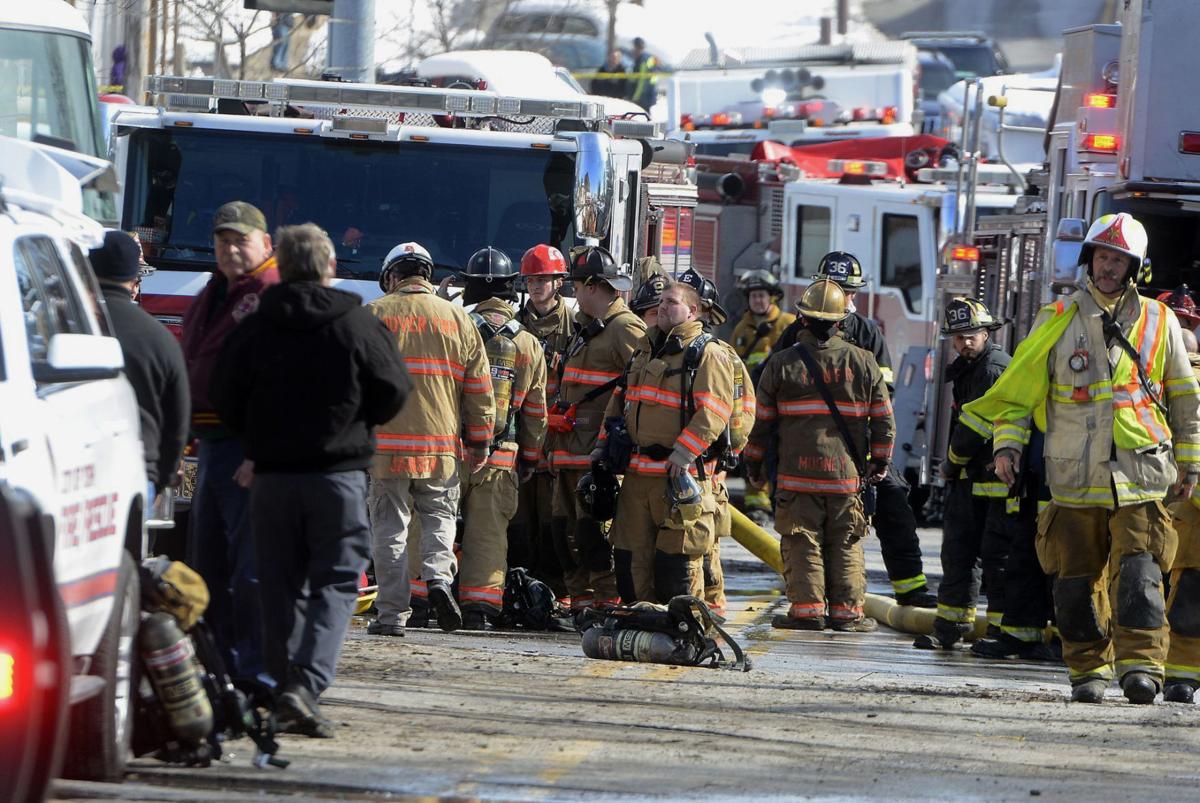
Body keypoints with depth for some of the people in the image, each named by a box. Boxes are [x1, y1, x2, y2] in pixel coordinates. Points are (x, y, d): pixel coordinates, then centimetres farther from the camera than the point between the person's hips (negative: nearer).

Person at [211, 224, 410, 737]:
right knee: (335, 584, 0)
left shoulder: (254, 330, 0)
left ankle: (285, 688, 10)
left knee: (281, 588, 10)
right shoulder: (358, 326, -5)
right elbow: (393, 391, 1)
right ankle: (306, 685, -17)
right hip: (339, 472, -2)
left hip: (272, 475, 2)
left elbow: (225, 401, 4)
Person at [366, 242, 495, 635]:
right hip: (441, 445, 2)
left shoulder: (372, 315, 1)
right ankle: (438, 577, -9)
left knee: (389, 528, 3)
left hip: (385, 445, -2)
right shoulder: (458, 319, 8)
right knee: (440, 518, 17)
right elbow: (479, 389, 8)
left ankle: (392, 613, 1)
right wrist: (479, 441, 14)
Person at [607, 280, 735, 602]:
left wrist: (682, 455, -22)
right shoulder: (645, 350, 19)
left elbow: (713, 413, -16)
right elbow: (620, 402, 27)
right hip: (637, 473, 8)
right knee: (631, 554, 8)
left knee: (677, 560, -6)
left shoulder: (708, 356, -6)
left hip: (680, 476, -8)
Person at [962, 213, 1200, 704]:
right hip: (1076, 477, 1)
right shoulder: (1057, 321, 7)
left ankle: (1141, 664, -18)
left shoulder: (1157, 323, 8)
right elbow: (1019, 387, 11)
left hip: (1140, 476, -1)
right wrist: (1007, 443, -2)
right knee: (1078, 578, 3)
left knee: (1137, 572, -14)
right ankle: (1089, 668, 15)